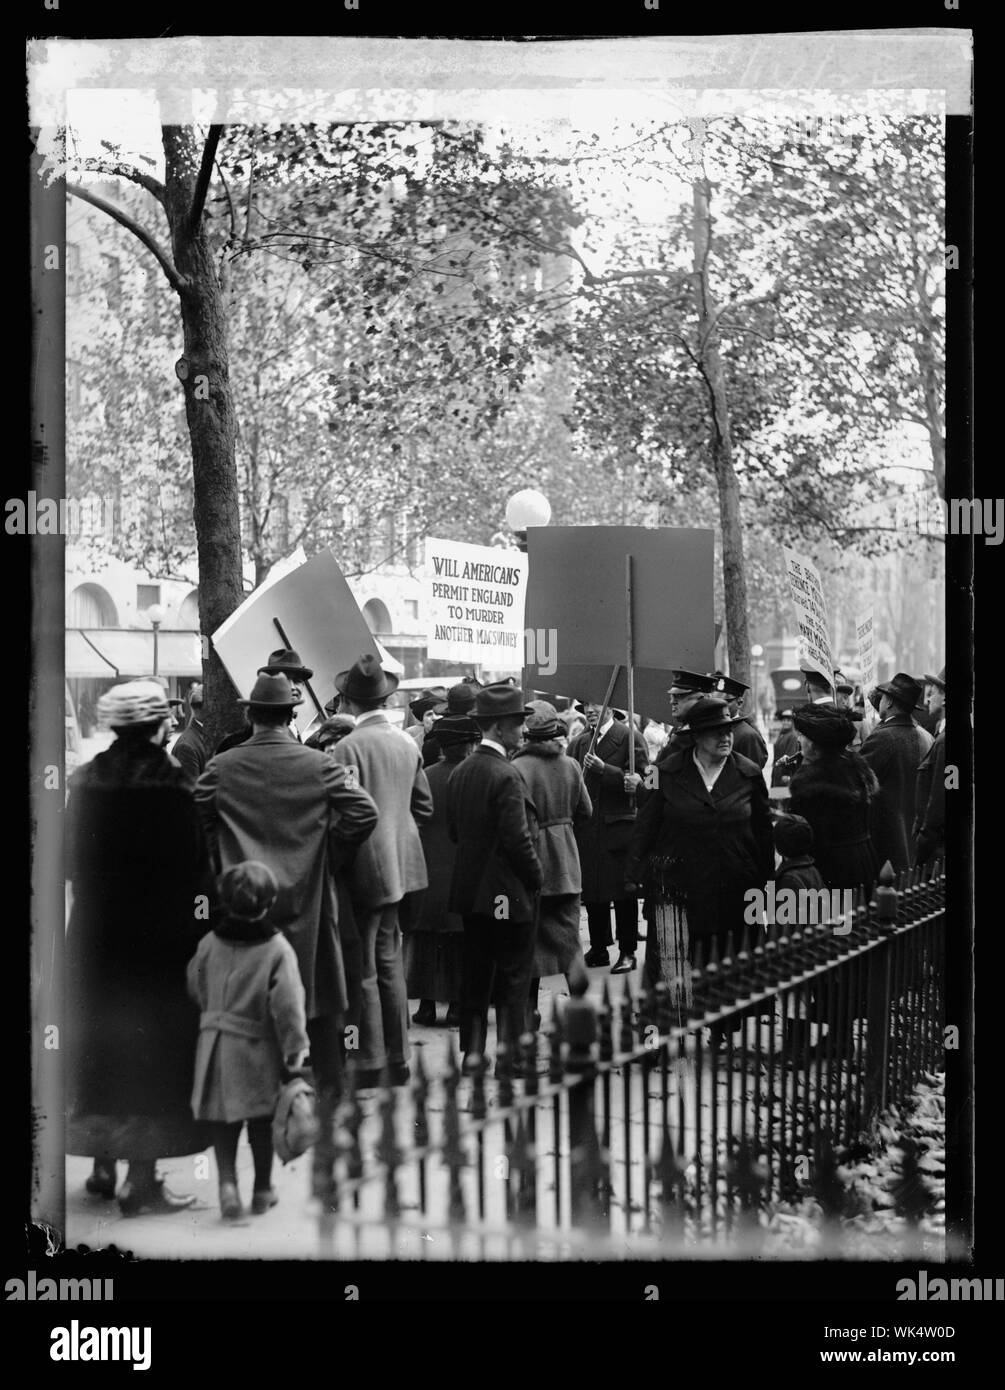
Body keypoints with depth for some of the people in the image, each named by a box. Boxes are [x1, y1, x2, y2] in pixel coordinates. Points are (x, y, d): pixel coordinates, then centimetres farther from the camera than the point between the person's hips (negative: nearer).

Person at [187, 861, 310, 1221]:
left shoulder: (209, 944, -5)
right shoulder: (277, 950, -16)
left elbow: (195, 988, 11)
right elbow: (289, 1007, -16)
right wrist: (296, 1052, -7)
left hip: (216, 1043, 2)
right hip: (258, 1048, -2)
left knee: (223, 1121, 10)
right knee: (261, 1122, 12)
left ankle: (227, 1180, -6)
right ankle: (263, 1190, 22)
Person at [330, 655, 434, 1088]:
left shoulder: (348, 748, -16)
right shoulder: (408, 745, 4)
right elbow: (424, 807, 11)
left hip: (365, 869, -7)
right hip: (400, 865, 7)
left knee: (364, 969, 0)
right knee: (389, 963, 16)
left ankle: (371, 1067, 4)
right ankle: (398, 1060, 22)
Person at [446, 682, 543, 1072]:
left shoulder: (459, 773, 5)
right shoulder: (507, 776, -19)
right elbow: (518, 839, -20)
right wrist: (535, 877, -6)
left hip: (470, 890, 7)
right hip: (509, 893, -7)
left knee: (475, 974, 14)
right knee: (513, 978, 2)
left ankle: (472, 1051, 19)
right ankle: (510, 1052, 4)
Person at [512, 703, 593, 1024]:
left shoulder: (518, 768, -16)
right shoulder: (571, 766, -1)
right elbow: (585, 813, 8)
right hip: (566, 864, 4)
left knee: (530, 937, 6)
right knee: (567, 934, 9)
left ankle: (531, 1006, 10)